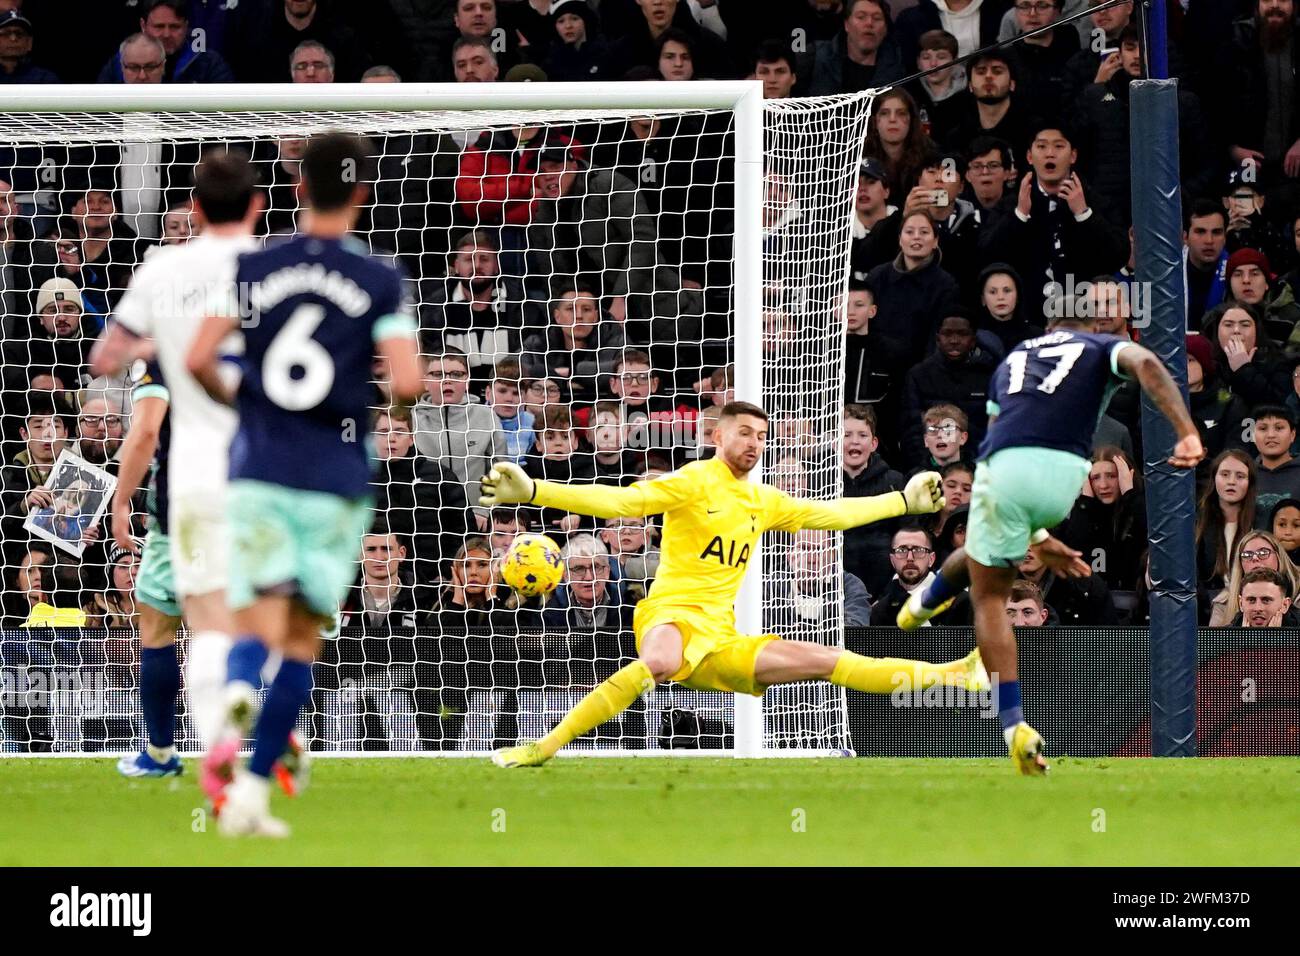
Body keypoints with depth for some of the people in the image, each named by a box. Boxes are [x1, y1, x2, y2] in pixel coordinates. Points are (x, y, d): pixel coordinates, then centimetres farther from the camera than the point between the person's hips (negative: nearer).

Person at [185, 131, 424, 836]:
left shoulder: (253, 269, 3)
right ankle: (253, 793, 5)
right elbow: (407, 382, -12)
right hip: (335, 481, -1)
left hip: (259, 474, 1)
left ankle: (236, 699, -41)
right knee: (302, 641, 10)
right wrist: (397, 390, 12)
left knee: (260, 626, -5)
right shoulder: (380, 281, -2)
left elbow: (198, 360, -5)